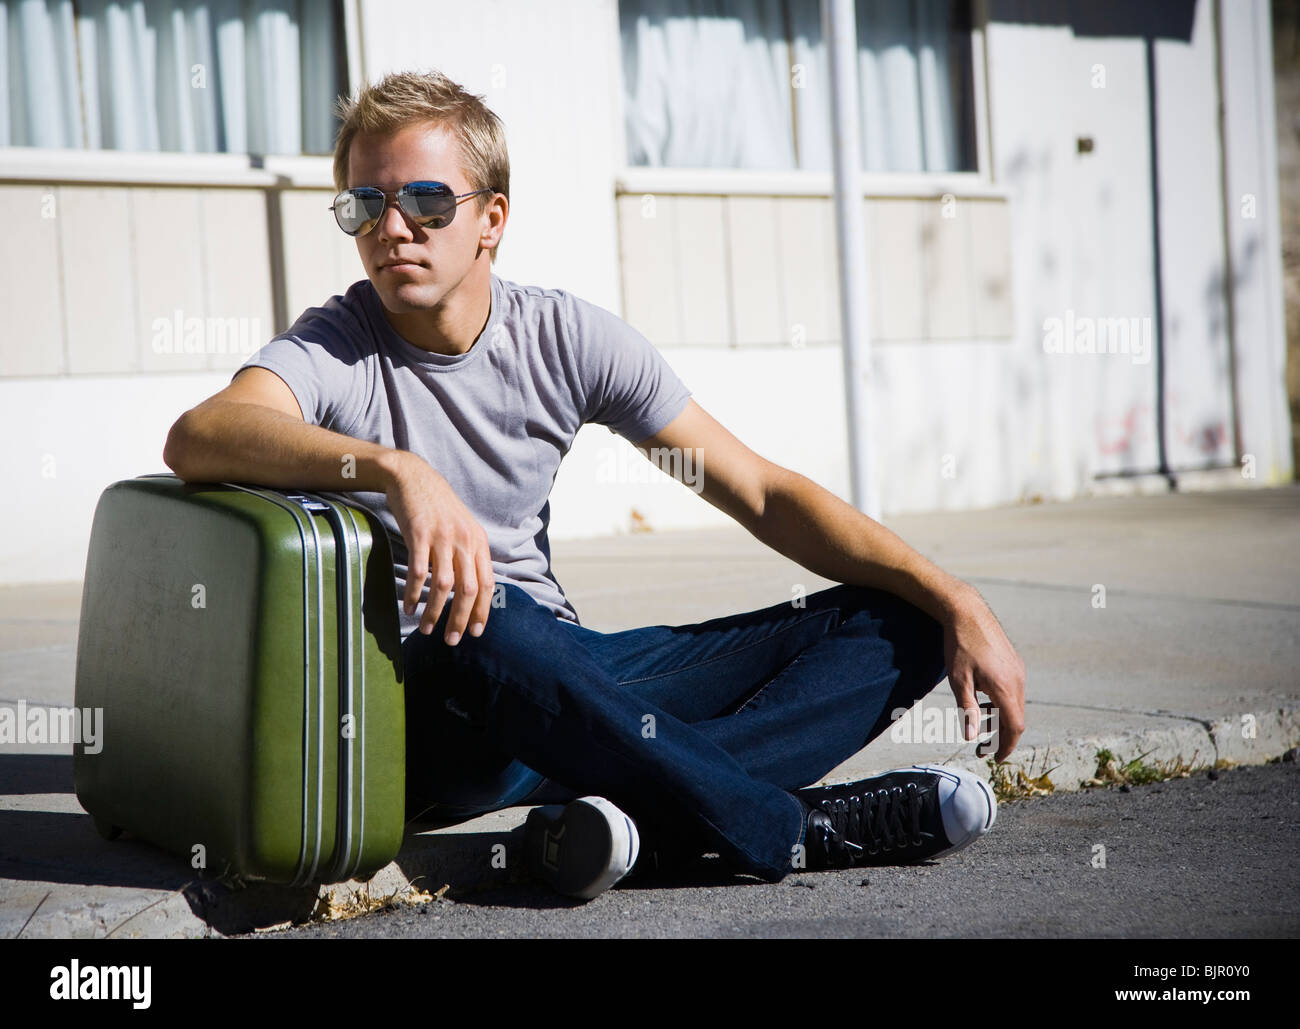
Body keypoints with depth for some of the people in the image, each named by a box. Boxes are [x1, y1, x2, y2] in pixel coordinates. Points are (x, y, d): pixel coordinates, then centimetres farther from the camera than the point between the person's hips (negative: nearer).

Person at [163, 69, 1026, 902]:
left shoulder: (567, 338, 3)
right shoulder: (335, 349, -7)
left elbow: (760, 492, 4)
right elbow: (198, 436, -30)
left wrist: (953, 601, -5)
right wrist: (396, 470, -46)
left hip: (569, 672, 5)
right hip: (426, 711, -5)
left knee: (897, 623, -8)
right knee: (483, 622, -39)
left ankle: (646, 812, -34)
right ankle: (796, 830, -25)